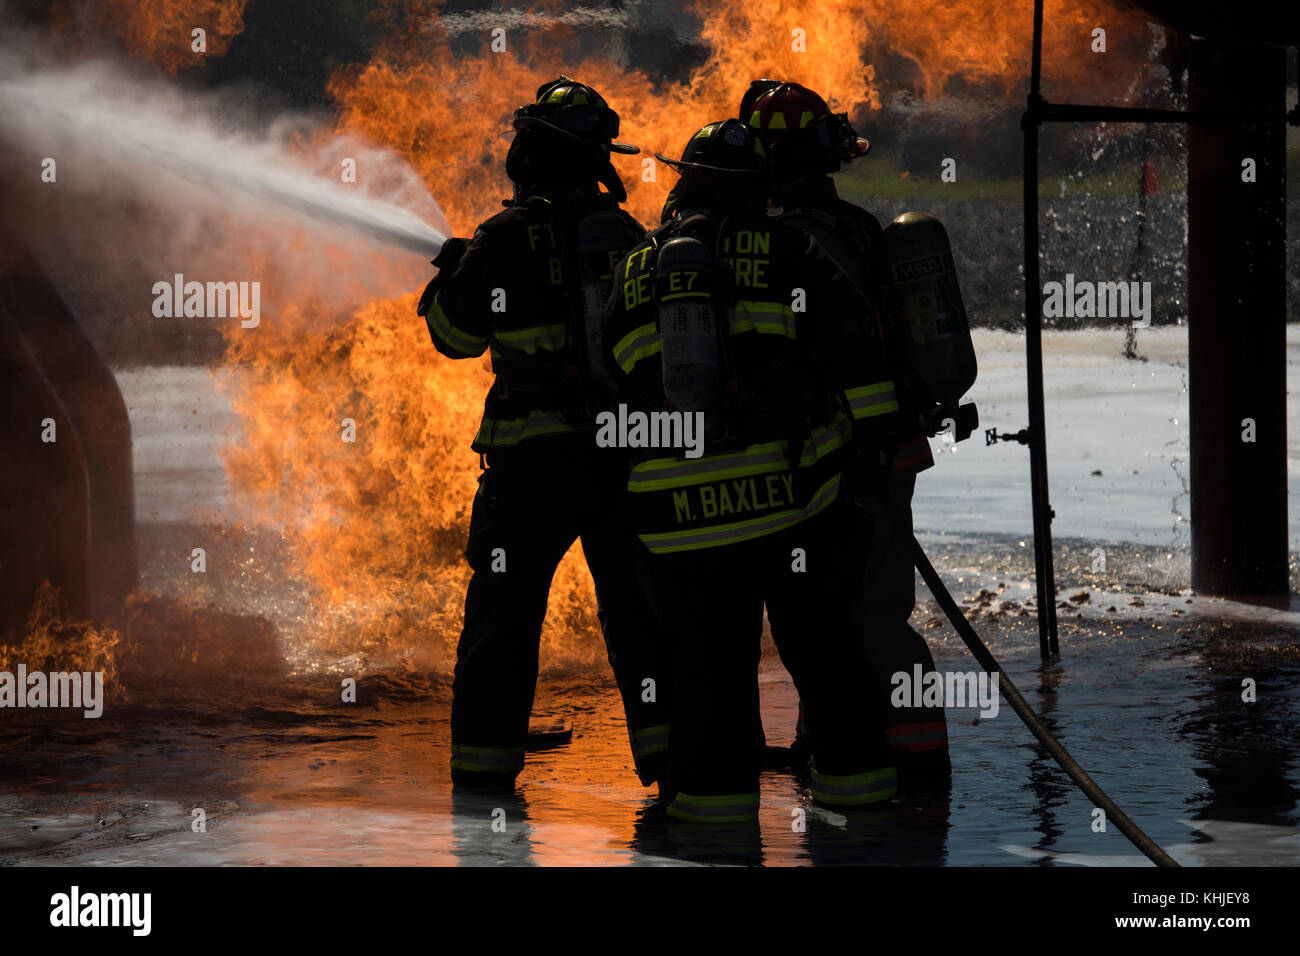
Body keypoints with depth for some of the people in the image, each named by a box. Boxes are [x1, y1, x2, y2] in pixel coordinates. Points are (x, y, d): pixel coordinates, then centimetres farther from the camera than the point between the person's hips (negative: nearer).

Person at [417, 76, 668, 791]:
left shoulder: (505, 240, -9)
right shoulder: (629, 236, 5)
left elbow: (456, 336, 0)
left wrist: (451, 274, 19)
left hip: (533, 462, -4)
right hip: (627, 455, 4)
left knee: (502, 617, 6)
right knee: (637, 610, 12)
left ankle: (484, 767, 8)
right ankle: (667, 751, 10)